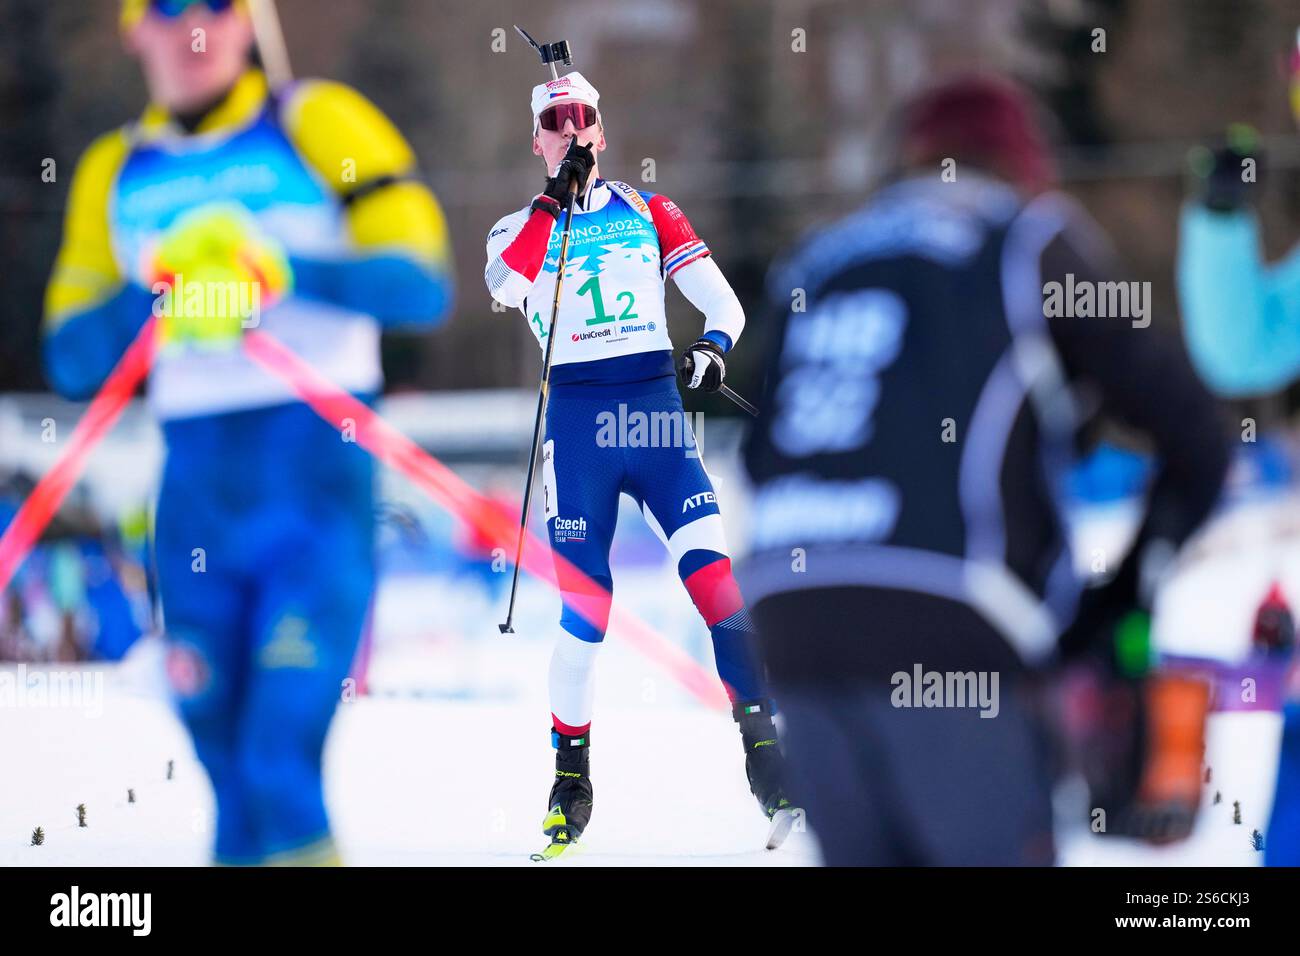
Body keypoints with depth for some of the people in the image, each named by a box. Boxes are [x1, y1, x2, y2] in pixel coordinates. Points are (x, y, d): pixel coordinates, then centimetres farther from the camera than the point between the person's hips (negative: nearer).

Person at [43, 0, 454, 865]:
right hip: (196, 497, 4)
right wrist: (153, 297, -11)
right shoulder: (114, 174, 15)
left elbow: (421, 283, -7)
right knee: (228, 769, 5)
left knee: (283, 769, -15)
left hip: (317, 480, -4)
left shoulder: (316, 124, 3)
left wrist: (291, 275, -23)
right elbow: (71, 362, 9)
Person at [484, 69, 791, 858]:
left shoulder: (649, 213, 15)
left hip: (657, 407, 0)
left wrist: (713, 348, -11)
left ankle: (767, 751, -15)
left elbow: (722, 299, 10)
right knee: (585, 606, -5)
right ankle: (571, 773, 10)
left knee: (716, 574, -16)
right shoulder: (524, 226, 12)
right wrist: (556, 199, -17)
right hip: (576, 415, 0)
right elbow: (503, 282, -12)